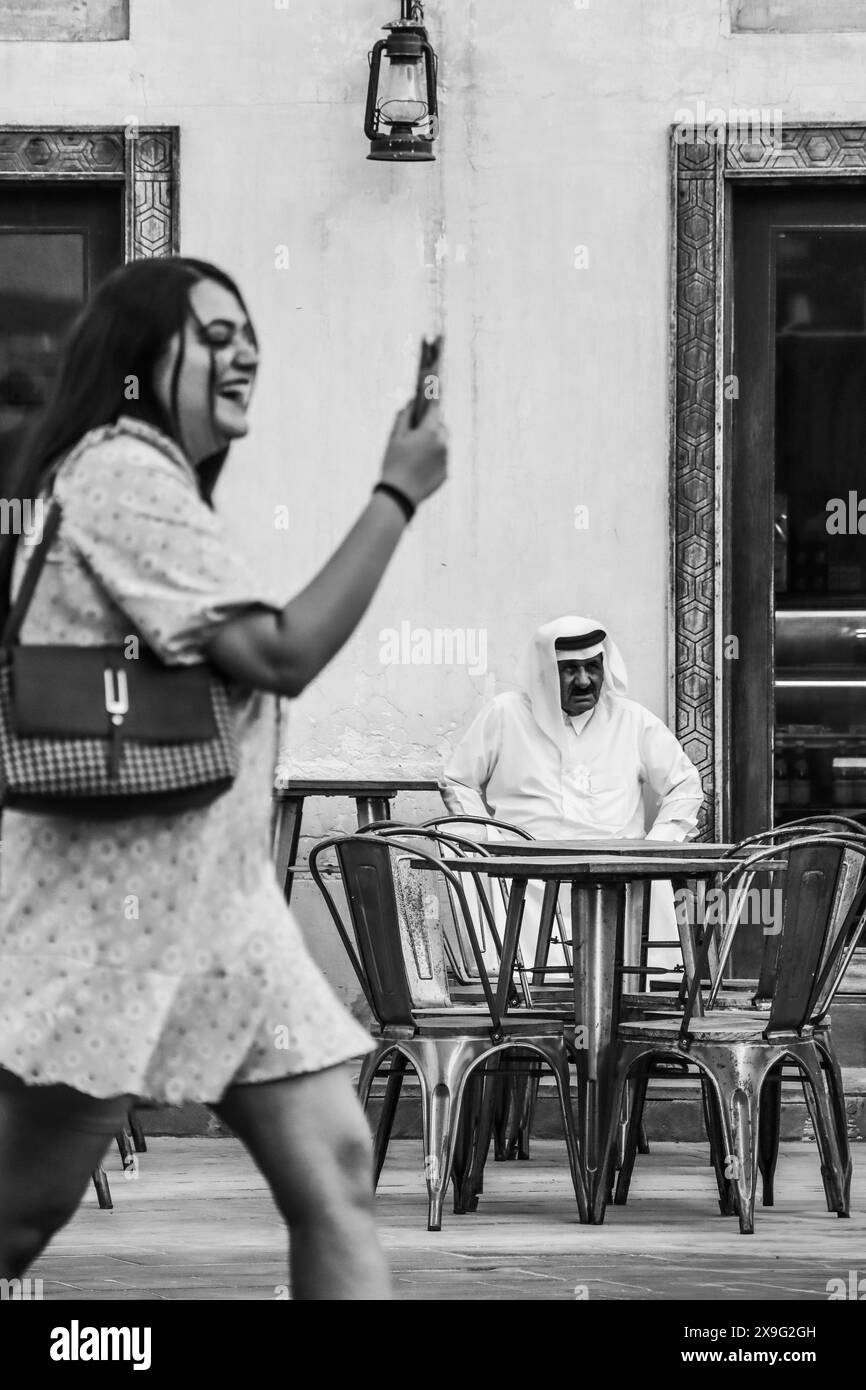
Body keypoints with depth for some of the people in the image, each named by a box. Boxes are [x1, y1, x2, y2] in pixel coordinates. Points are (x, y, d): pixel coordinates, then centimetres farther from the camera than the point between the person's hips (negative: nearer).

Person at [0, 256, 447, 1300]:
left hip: (216, 902, 10)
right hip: (110, 896, -10)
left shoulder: (160, 484, 21)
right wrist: (398, 496, -13)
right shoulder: (122, 472, -12)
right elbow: (282, 656, -17)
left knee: (335, 1165, -3)